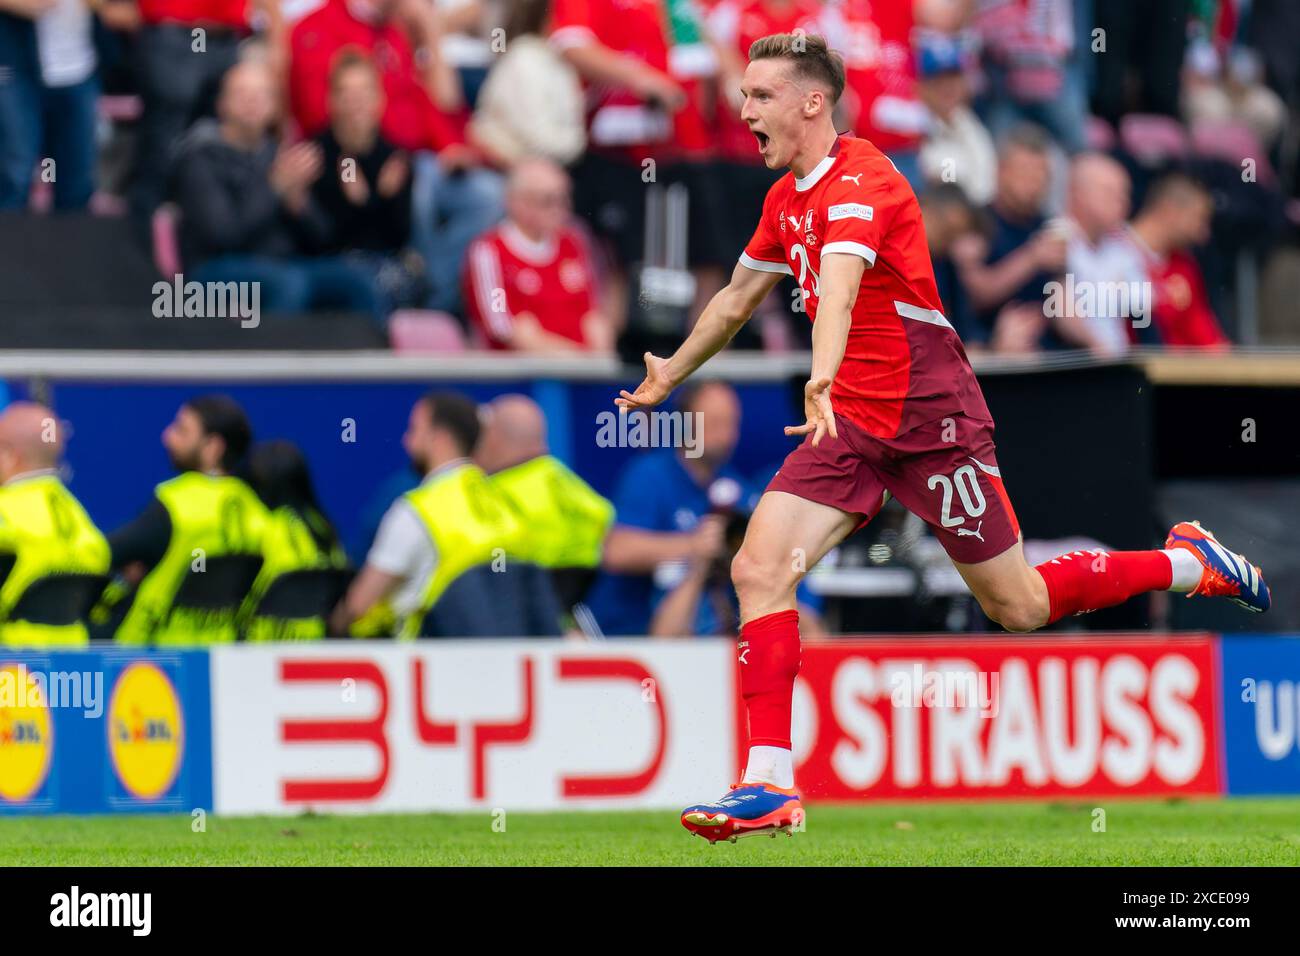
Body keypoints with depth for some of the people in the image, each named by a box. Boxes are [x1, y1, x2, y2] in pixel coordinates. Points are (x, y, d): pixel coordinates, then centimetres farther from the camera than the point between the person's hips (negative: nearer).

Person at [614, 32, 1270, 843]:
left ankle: (1193, 563, 24)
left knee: (1019, 607, 1)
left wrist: (824, 376, -55)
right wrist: (670, 375, 37)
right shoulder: (788, 198, 10)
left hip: (932, 418, -7)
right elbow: (736, 299, 28)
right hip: (852, 423, 7)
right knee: (758, 570, -12)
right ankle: (769, 784, -11)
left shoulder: (861, 183, -18)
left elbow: (839, 281, -38)